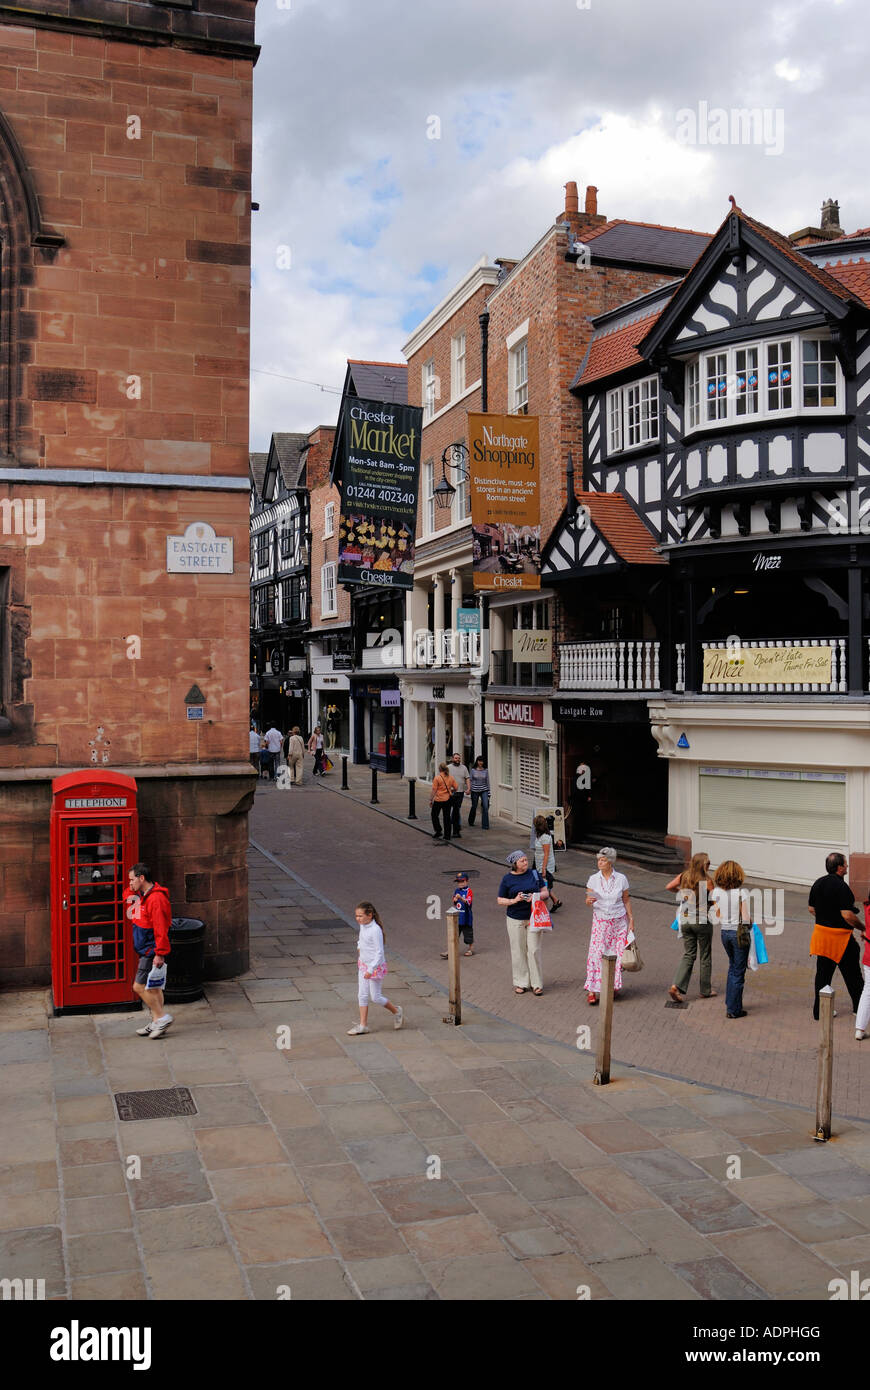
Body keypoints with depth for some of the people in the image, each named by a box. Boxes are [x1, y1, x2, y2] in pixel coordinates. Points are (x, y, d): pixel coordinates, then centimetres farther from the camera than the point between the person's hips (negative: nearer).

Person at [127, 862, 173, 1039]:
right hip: (147, 951, 10)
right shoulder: (143, 896, 10)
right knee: (152, 987, 13)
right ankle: (156, 1023, 20)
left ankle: (162, 1017, 0)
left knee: (139, 986, -7)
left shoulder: (156, 899, -21)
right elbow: (127, 897, 30)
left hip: (151, 952, -10)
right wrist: (132, 890, 8)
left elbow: (161, 929, -24)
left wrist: (160, 953, -24)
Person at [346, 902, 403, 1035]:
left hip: (375, 966, -8)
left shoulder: (375, 930, -25)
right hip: (363, 964, 8)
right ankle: (363, 1025, 14)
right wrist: (359, 946, 12)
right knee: (362, 995, 8)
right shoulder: (362, 926, 0)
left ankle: (396, 1011, 26)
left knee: (375, 997, 2)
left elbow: (379, 953, -24)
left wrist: (371, 969, -27)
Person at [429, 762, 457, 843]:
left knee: (434, 815, 18)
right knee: (447, 818, 8)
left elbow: (434, 790, -12)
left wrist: (431, 800, -5)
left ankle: (438, 831, 12)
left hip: (438, 800, -4)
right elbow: (456, 788, 7)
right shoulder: (450, 777, 2)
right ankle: (447, 837, 7)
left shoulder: (437, 778, -11)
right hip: (448, 800, 4)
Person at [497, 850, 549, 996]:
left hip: (533, 918, 1)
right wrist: (514, 900, -16)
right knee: (518, 951, 4)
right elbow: (500, 901, 1)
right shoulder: (507, 879, -2)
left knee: (534, 950, -1)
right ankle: (521, 983, 16)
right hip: (515, 920, -1)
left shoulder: (534, 873, 2)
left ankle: (536, 983, 8)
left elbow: (545, 892, 7)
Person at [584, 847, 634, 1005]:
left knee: (617, 954, 2)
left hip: (619, 921, 0)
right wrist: (589, 901, -22)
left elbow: (626, 900, 6)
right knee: (596, 953, -8)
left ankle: (614, 986, 21)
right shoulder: (593, 879, -1)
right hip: (600, 922, 0)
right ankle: (592, 991, -6)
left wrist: (631, 920, 5)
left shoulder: (621, 879, -2)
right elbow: (588, 901, 1)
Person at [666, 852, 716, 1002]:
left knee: (688, 955, 12)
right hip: (702, 921, -5)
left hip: (685, 920, 5)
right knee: (705, 957, 12)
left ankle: (676, 986, -3)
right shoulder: (707, 881, -15)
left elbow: (668, 888, 6)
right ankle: (706, 990, 23)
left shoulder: (683, 876, -1)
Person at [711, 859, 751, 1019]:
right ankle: (733, 1009, 10)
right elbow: (746, 918, -15)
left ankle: (730, 1003, 29)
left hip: (724, 933, 5)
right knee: (738, 971, 6)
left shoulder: (717, 892, -3)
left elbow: (717, 916, 1)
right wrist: (750, 922, 6)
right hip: (739, 933, -5)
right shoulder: (742, 892, -16)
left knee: (732, 967, 24)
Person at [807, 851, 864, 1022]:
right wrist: (863, 927, -8)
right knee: (852, 974, 10)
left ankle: (819, 1010, 14)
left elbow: (812, 909, 12)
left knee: (823, 972, 11)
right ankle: (859, 1007, 23)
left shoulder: (818, 883, 4)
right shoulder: (841, 887, -20)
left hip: (821, 931, 7)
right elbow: (847, 915, -22)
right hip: (840, 935, -7)